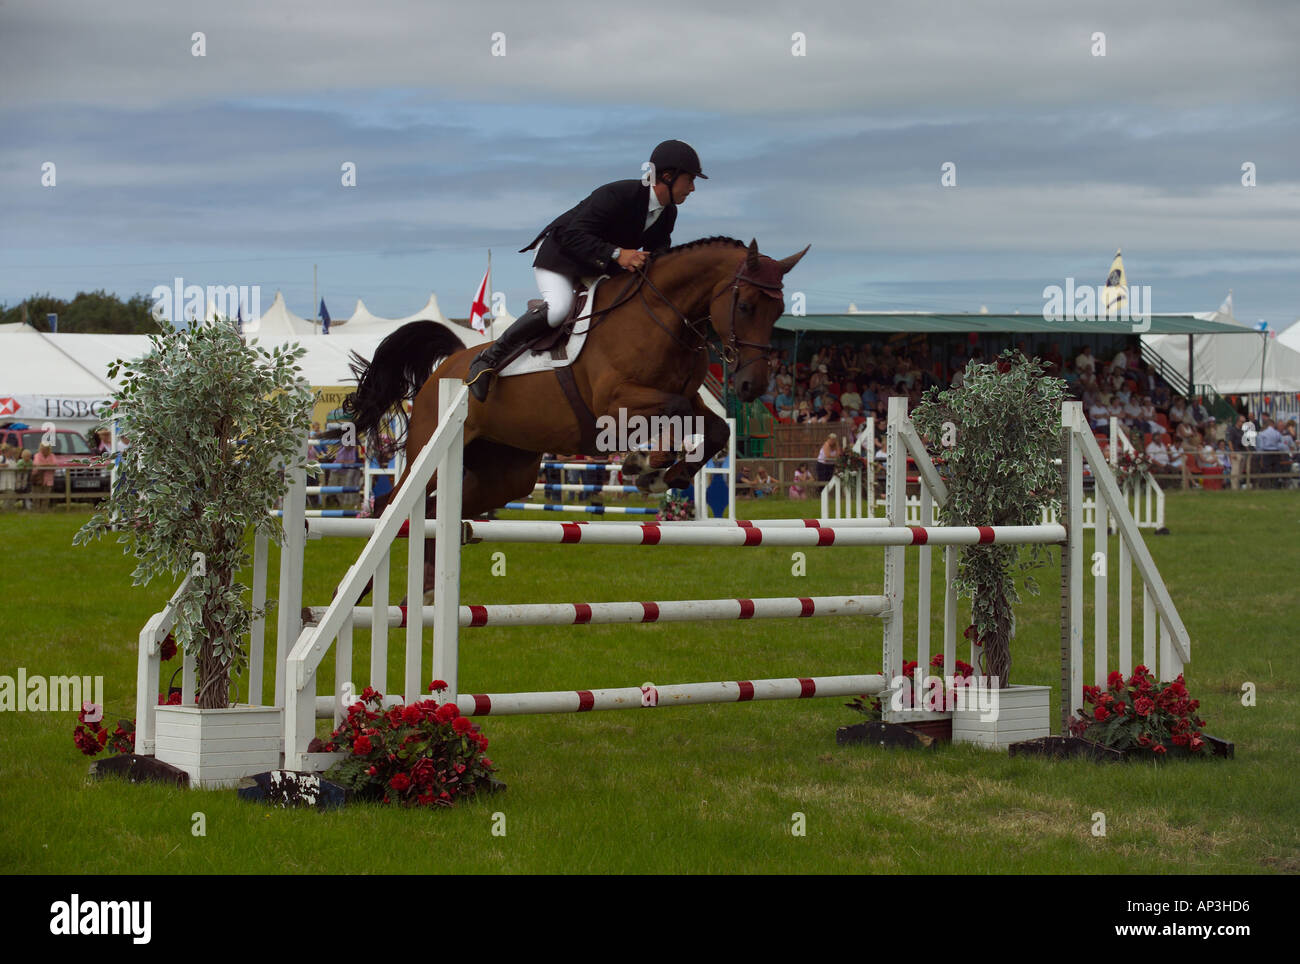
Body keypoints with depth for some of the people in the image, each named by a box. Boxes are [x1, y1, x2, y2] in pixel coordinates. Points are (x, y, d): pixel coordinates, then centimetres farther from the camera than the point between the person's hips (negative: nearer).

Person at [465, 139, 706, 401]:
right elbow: (573, 236, -35)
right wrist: (616, 254, -46)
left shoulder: (668, 213, -3)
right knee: (559, 308, -33)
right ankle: (489, 358, -23)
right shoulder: (616, 195, -30)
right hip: (558, 255, -8)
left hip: (602, 269, 9)